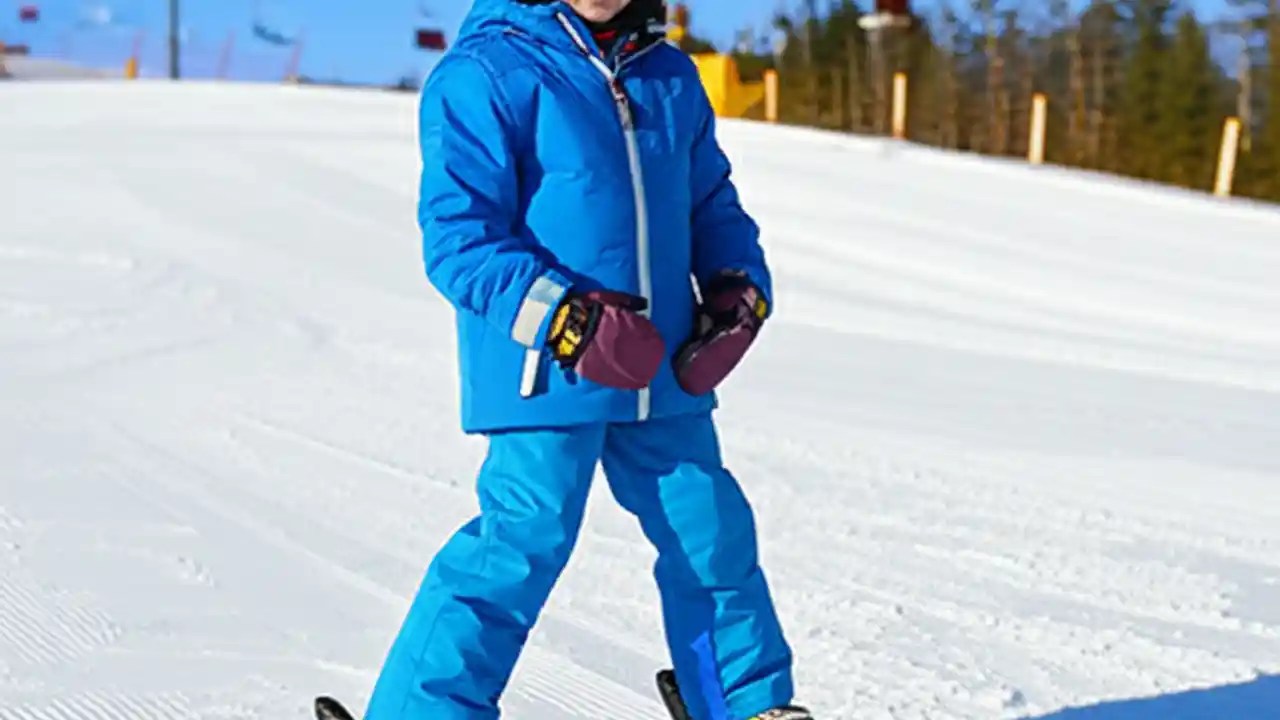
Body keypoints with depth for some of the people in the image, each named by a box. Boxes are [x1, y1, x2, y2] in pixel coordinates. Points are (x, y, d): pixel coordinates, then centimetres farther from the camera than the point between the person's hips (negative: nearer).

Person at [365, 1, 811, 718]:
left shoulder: (670, 78, 10)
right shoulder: (486, 75, -11)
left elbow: (713, 205, 20)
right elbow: (458, 238, -16)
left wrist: (740, 289, 1)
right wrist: (565, 317, -24)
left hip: (665, 375, 6)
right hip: (546, 373, -6)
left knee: (712, 535, 14)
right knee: (523, 545, -8)